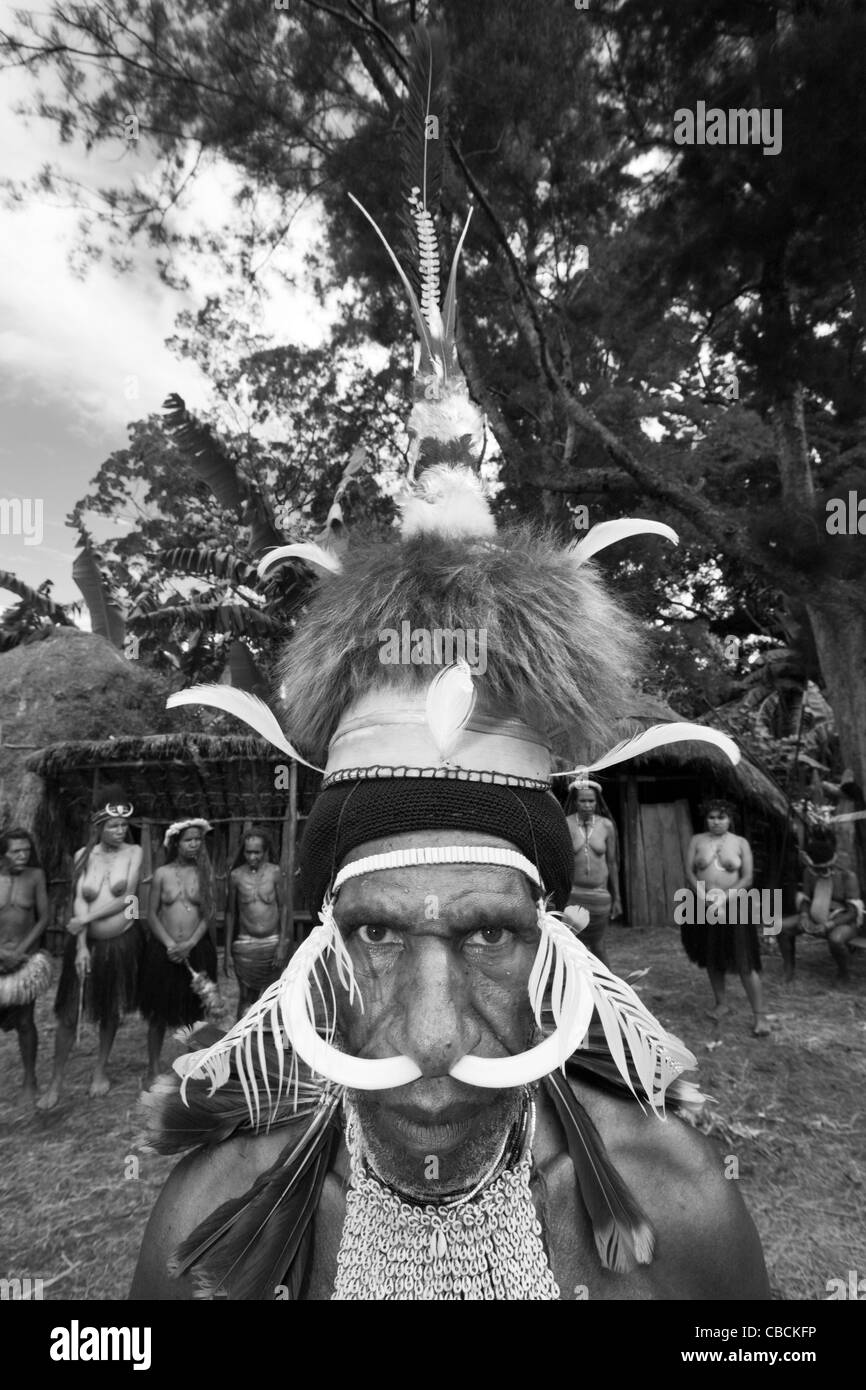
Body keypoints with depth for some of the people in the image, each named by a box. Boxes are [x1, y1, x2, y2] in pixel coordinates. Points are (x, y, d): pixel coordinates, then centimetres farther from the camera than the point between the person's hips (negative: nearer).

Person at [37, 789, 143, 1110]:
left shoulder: (133, 852, -5)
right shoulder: (83, 856, -2)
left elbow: (126, 898, -11)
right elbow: (79, 902, -7)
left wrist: (86, 918, -14)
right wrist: (81, 945, -15)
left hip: (122, 941, 0)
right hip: (87, 942, 0)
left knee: (111, 1010, 13)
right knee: (70, 1014, 0)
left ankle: (101, 1069, 33)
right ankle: (56, 1081, 16)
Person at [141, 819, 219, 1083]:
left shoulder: (205, 873, 1)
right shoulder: (162, 874, 0)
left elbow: (208, 914, -1)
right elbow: (152, 914, 1)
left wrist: (189, 944, -13)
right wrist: (170, 944, -10)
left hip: (197, 949, 0)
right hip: (163, 949, 0)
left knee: (195, 1011, 6)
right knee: (159, 1011, 6)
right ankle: (153, 1068, 20)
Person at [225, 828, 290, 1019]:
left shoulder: (274, 872, -5)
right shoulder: (236, 875, -3)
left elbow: (283, 907, 0)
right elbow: (230, 912, 6)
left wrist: (282, 944, -5)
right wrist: (227, 951, 6)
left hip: (273, 942, 0)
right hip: (246, 944, 0)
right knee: (246, 997, 3)